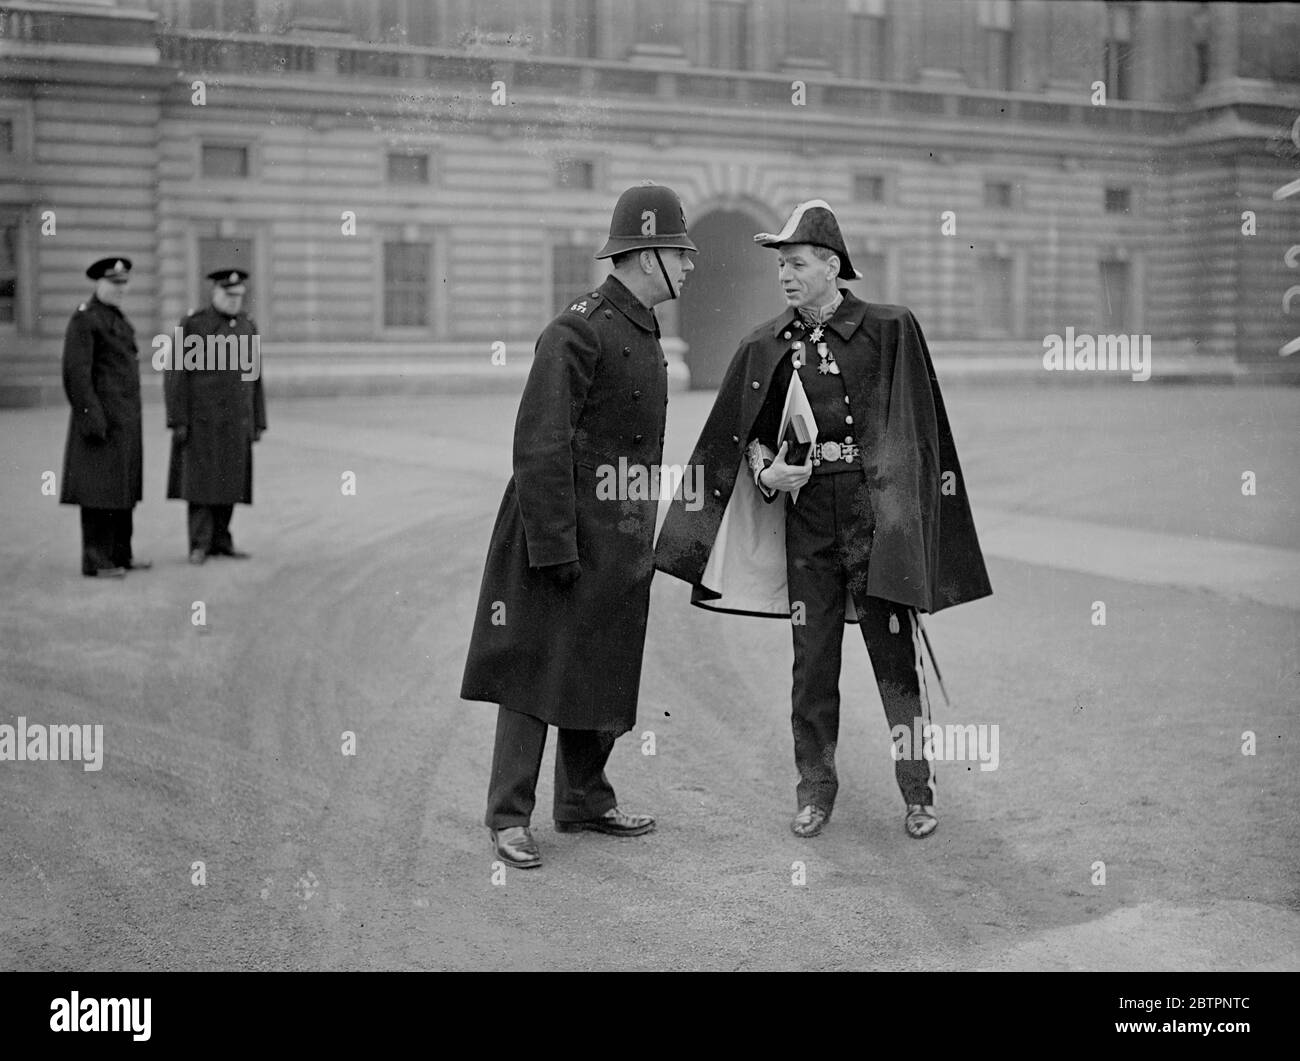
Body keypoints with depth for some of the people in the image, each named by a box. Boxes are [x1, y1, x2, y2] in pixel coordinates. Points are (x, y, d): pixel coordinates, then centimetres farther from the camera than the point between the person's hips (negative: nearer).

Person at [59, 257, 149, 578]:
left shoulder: (117, 319, 17)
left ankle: (120, 554, 19)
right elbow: (75, 373, -18)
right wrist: (91, 419, -22)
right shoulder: (84, 319, -11)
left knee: (122, 489, 12)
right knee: (100, 490, -6)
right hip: (102, 418, -9)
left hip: (124, 420, 9)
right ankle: (95, 561, -3)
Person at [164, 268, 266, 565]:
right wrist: (177, 421, -13)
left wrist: (258, 423, 8)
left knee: (228, 481, 6)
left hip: (235, 421, 4)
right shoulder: (192, 325, -6)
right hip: (201, 418, -4)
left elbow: (253, 377, 12)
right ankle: (200, 544, -1)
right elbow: (176, 375, -8)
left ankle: (220, 540, 15)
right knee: (200, 480, -5)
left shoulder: (248, 327, 9)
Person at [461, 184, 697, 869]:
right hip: (565, 534, -9)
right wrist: (553, 546, -22)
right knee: (534, 669, -2)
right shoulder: (579, 330, -15)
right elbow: (539, 445, -20)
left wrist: (644, 537, 18)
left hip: (621, 543, 9)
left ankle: (585, 801, 26)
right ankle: (508, 817, 6)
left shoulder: (645, 332, 14)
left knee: (604, 675, 14)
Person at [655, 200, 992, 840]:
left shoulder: (889, 331, -3)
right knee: (811, 660, 7)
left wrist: (907, 521, -4)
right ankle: (815, 787, 21)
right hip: (806, 522, 3)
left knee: (896, 657, 1)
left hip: (877, 517, -3)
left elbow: (916, 433, 0)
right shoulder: (766, 347, 6)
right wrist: (766, 472, -7)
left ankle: (917, 790, 15)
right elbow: (745, 436, 14)